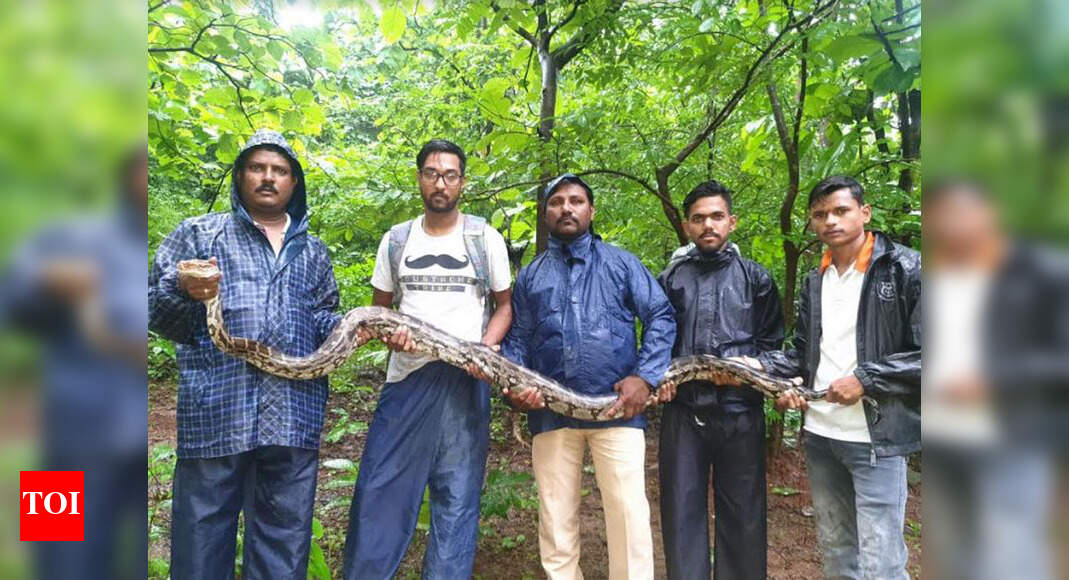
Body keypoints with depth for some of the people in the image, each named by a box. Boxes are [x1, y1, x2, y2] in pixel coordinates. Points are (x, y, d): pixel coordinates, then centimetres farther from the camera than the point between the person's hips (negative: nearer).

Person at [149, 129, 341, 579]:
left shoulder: (313, 253, 20)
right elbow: (159, 315, 8)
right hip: (214, 412, -2)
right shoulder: (198, 234, 12)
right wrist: (186, 295, -15)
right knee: (203, 537, 2)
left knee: (285, 544, 9)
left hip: (296, 419, 3)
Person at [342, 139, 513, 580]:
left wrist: (486, 347, -10)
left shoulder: (485, 238, 4)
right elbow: (379, 308, 15)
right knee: (380, 487, 3)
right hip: (407, 377, 2)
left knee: (458, 493, 5)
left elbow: (504, 305, 9)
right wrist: (388, 335, -7)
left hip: (465, 379, -1)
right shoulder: (396, 240, 10)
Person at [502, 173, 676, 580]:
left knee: (628, 511, -1)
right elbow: (517, 338, 15)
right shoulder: (529, 276, 16)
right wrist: (513, 386, -4)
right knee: (555, 516, 12)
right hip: (550, 410, 3)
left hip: (617, 406, -2)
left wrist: (645, 377, -10)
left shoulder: (621, 263, 8)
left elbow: (661, 317, 2)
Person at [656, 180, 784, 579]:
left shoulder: (755, 277, 9)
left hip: (740, 411, 0)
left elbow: (771, 343, 10)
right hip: (683, 410, 1)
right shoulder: (669, 280, 11)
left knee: (743, 512, 8)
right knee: (681, 510, 6)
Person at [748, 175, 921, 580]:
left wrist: (865, 379, -17)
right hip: (819, 434, 6)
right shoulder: (815, 281, 12)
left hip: (877, 435, -6)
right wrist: (759, 366, 0)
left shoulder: (905, 269, -6)